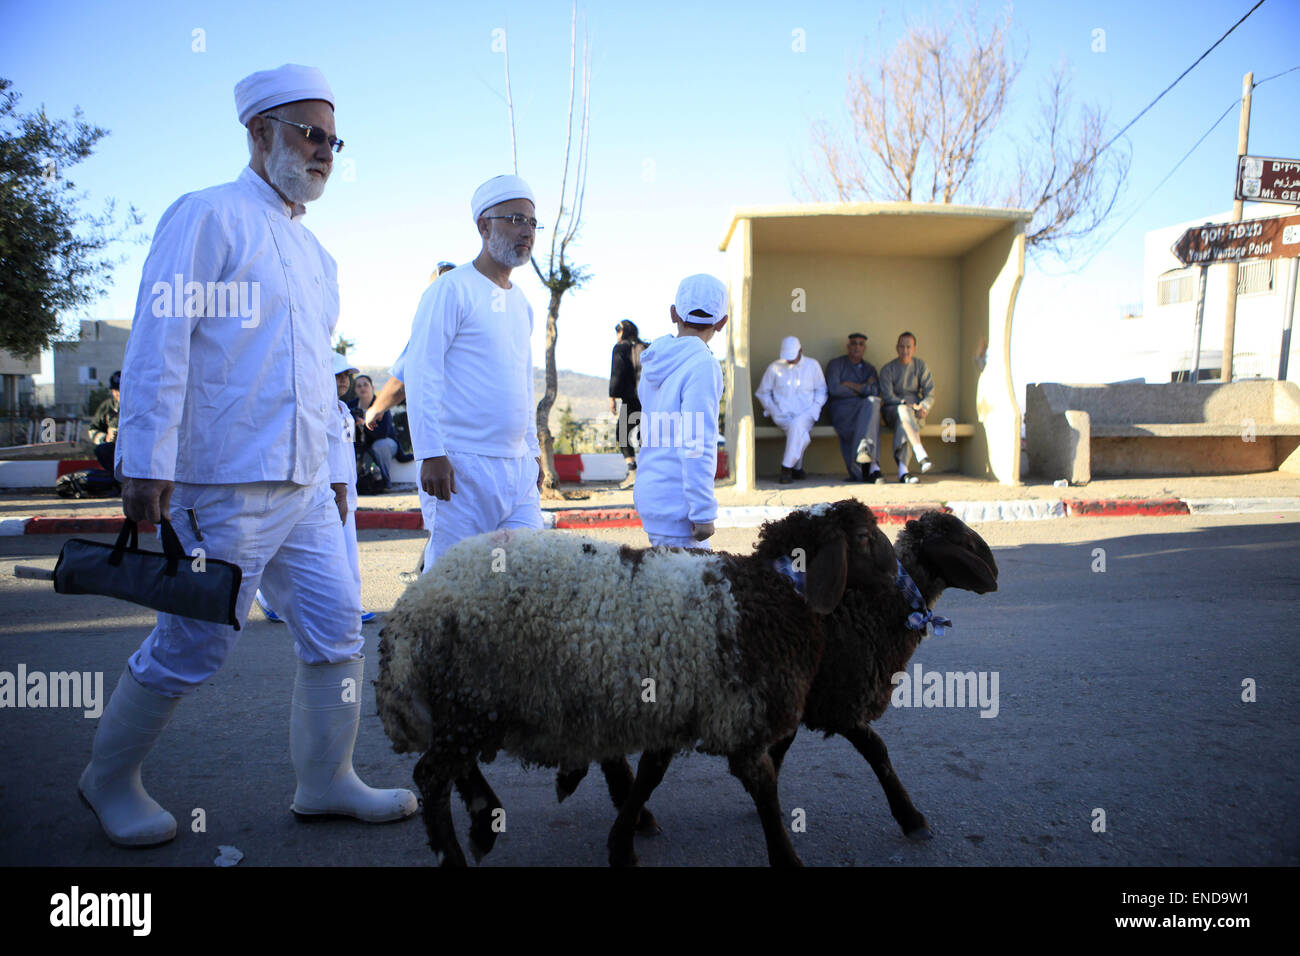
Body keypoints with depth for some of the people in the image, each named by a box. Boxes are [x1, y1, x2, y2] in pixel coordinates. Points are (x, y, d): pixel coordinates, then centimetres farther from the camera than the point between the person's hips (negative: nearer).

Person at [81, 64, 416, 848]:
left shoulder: (315, 251, 20)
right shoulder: (208, 217, -5)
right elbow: (158, 342, -12)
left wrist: (335, 466, 20)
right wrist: (147, 463, -17)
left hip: (304, 489, 8)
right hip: (227, 486, -8)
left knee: (338, 629, 6)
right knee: (193, 646, 1)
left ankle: (326, 781, 19)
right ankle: (110, 779, 24)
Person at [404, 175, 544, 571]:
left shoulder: (520, 302, 18)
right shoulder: (452, 289, -6)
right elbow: (421, 372, -11)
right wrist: (431, 454, -17)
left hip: (518, 466, 7)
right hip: (463, 465, -7)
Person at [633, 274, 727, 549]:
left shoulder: (653, 363, 10)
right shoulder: (702, 366, -14)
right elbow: (696, 444, -20)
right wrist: (703, 513, -18)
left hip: (649, 493, 8)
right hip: (676, 504, -8)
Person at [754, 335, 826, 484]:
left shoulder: (812, 365, 10)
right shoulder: (774, 367, 8)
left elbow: (821, 390, 14)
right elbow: (762, 393, 12)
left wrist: (814, 410, -3)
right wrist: (774, 411, -3)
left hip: (806, 413, 0)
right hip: (783, 414, 0)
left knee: (797, 425, -36)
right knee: (802, 435, -32)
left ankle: (787, 467, -29)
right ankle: (797, 467, -20)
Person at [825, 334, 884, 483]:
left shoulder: (869, 368, 24)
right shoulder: (835, 364, 12)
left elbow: (875, 391, 3)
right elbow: (834, 389, -7)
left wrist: (851, 385, -2)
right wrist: (863, 389, 1)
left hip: (865, 409, 3)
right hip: (841, 409, -3)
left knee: (872, 402, -34)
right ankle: (872, 466, -41)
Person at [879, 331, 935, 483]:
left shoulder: (920, 366, 10)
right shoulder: (888, 369, 3)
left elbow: (930, 392, 6)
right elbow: (887, 397, -6)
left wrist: (923, 407, -15)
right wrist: (908, 404, -19)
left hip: (914, 411, 1)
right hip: (892, 409, -1)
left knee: (903, 422, -35)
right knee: (903, 411, -38)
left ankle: (902, 469, -43)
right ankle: (921, 455, -48)